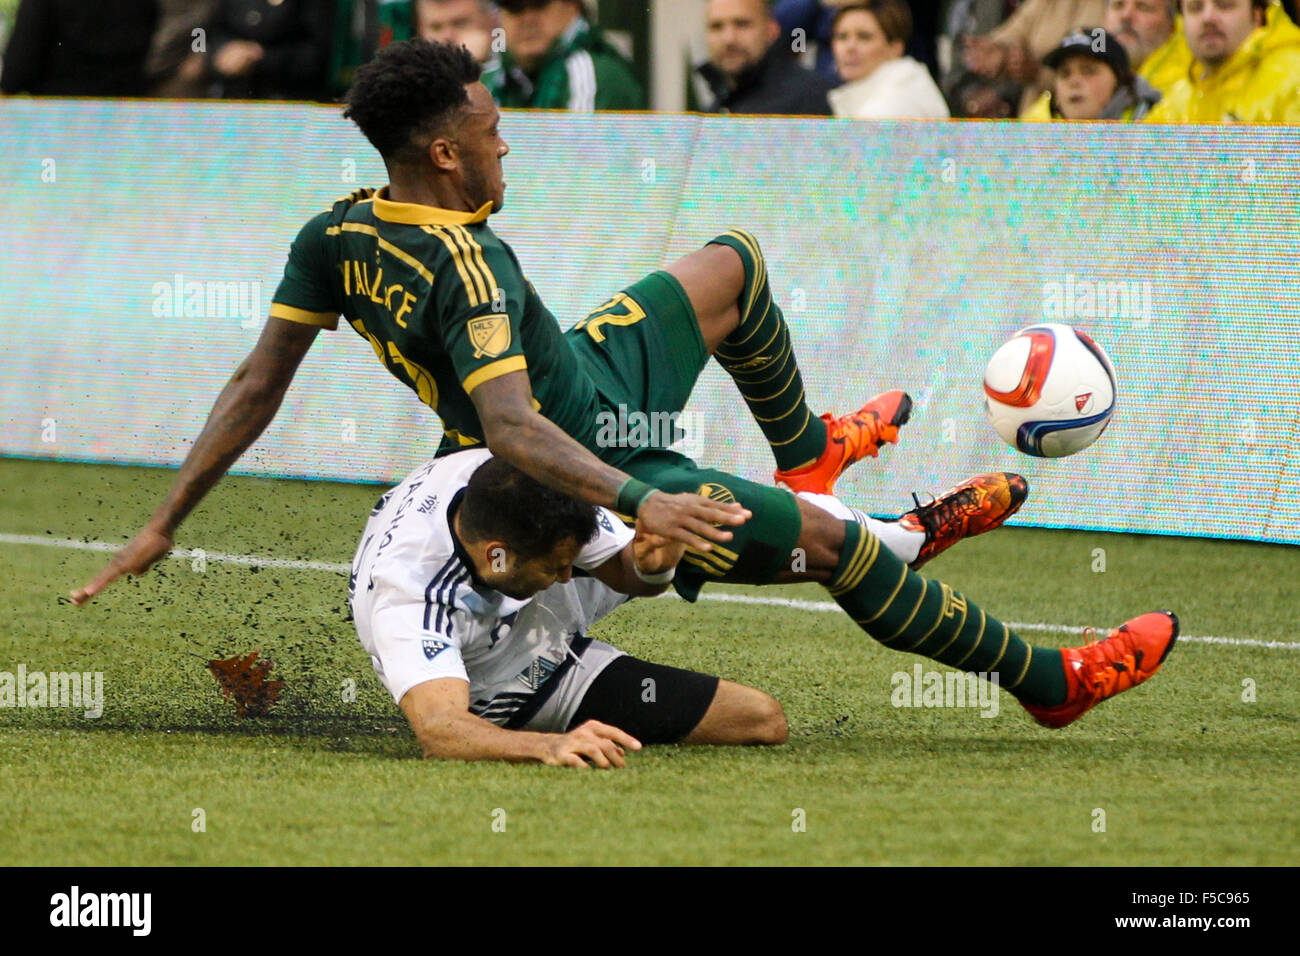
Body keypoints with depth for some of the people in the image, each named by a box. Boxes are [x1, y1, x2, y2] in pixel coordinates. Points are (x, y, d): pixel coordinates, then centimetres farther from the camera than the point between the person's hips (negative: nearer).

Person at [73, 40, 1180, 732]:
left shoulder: (335, 234, -7)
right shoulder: (464, 266, -32)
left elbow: (257, 383, -6)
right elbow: (509, 432, -40)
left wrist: (166, 522, -3)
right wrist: (639, 504, -48)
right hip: (587, 468, -10)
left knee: (734, 263, 20)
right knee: (835, 541, -14)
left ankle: (806, 451, 44)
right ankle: (1049, 680, -3)